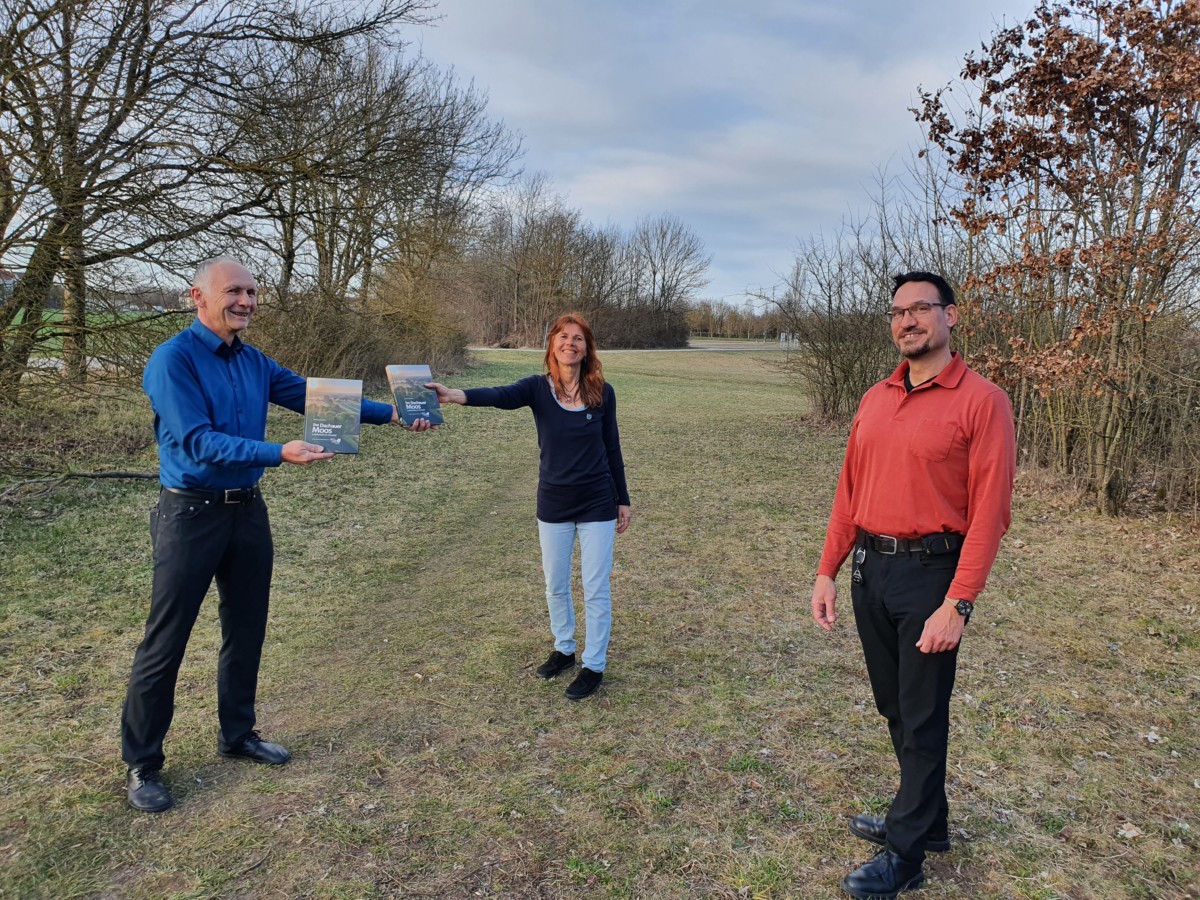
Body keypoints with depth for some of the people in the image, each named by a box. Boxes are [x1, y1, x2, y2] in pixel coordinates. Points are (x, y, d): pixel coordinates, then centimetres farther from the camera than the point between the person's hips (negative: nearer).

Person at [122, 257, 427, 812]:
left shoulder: (254, 364, 7)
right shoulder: (173, 359, -14)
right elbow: (197, 442, -24)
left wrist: (390, 414, 0)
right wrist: (279, 454, -34)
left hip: (247, 511, 7)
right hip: (191, 513, -7)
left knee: (246, 630, 16)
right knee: (166, 641, 2)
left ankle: (237, 735, 34)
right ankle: (141, 763, 19)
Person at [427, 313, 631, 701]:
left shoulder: (602, 392, -5)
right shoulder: (538, 388, -7)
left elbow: (612, 449, 3)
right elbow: (500, 396, -28)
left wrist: (622, 500, 7)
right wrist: (456, 395, -49)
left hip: (597, 505, -1)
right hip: (553, 505, 1)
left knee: (595, 588, 6)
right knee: (555, 586, 15)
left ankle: (594, 665, 22)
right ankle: (564, 650, 38)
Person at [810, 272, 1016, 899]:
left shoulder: (981, 401, -10)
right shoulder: (875, 400, 9)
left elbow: (989, 513, -14)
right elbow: (849, 492, 10)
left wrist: (957, 605, -18)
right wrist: (827, 571, 6)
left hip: (929, 572, -6)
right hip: (869, 570, 6)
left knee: (922, 719, 6)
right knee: (894, 708, 18)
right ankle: (926, 820, 38)